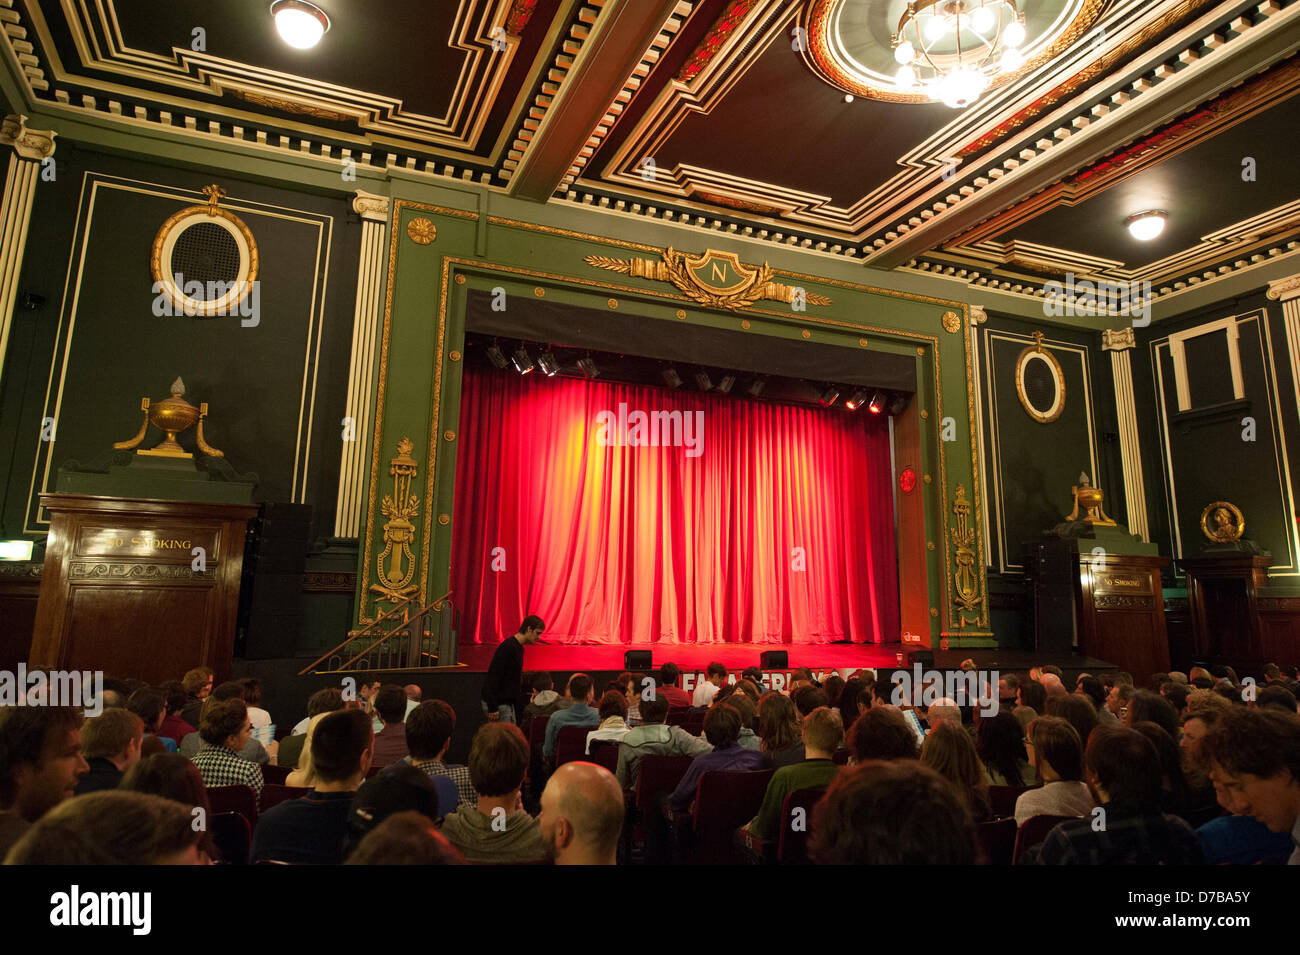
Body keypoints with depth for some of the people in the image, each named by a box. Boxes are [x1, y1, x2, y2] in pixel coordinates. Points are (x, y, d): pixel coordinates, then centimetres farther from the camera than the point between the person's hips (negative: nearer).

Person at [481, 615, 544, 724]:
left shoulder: (519, 647, 10)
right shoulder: (508, 647, -20)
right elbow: (493, 677, -23)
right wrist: (492, 708, -23)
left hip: (507, 702, 10)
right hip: (498, 704, -10)